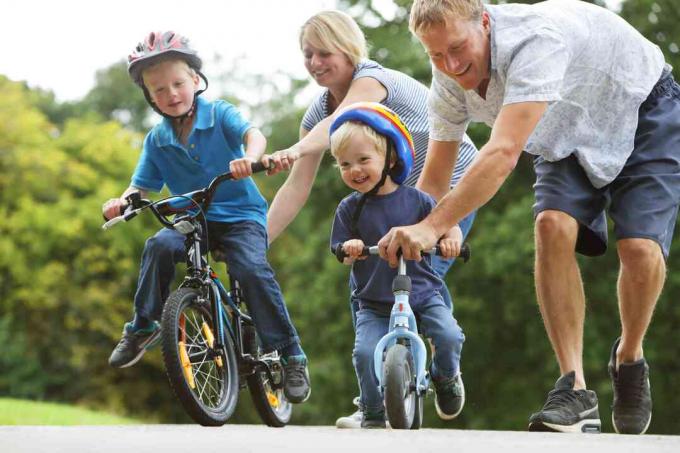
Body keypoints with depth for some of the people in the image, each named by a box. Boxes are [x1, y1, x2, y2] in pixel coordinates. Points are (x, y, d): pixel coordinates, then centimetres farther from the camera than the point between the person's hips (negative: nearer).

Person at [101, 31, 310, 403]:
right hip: (193, 219, 3)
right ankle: (142, 328, -10)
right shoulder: (156, 140, 5)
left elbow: (253, 134, -22)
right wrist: (122, 202, -17)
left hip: (241, 215, -3)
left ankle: (290, 357, -20)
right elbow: (141, 186, 6)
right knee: (159, 246, -29)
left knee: (252, 269, -30)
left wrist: (249, 158, -46)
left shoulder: (219, 114, -5)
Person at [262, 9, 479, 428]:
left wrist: (294, 151, -66)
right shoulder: (316, 115, -4)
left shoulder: (372, 79, -25)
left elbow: (337, 121, -47)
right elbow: (296, 189, -9)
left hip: (451, 186, -8)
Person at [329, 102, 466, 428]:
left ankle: (446, 377, 12)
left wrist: (451, 240, -18)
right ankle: (373, 413, 1)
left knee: (449, 336, -22)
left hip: (422, 293, 0)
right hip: (374, 303, 0)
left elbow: (449, 226, 5)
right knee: (365, 351, -22)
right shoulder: (349, 209, 1)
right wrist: (349, 250, -23)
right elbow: (341, 256, 0)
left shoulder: (415, 200, 0)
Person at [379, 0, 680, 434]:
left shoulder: (537, 37, -41)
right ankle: (575, 391, -20)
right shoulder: (450, 78, -17)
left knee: (640, 248, -24)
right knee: (553, 228, -23)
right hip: (572, 134, 5)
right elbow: (435, 173, -3)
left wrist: (433, 226, -54)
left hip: (644, 115, -5)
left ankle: (629, 358, 7)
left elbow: (504, 154, -49)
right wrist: (407, 235, -15)